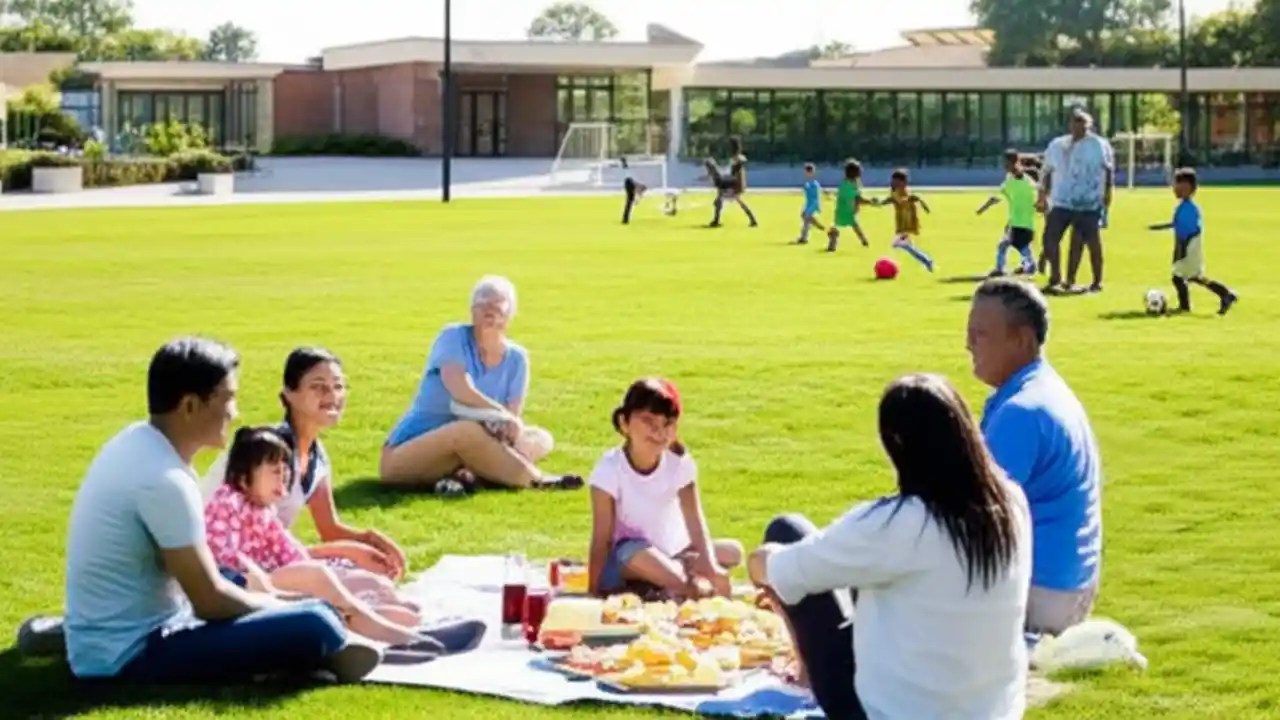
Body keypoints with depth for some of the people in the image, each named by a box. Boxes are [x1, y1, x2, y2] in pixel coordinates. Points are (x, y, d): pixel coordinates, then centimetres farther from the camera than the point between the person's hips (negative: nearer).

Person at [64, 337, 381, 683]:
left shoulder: (136, 442, 5)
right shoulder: (164, 480, -23)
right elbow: (210, 601, -18)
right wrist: (275, 605, -1)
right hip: (130, 655, -10)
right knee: (313, 625, -19)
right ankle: (336, 650, 9)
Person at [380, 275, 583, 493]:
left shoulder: (516, 358, 4)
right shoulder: (454, 337, -10)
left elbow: (514, 417, -4)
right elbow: (461, 391, -26)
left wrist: (514, 426, -27)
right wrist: (505, 417, -22)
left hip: (457, 454, 6)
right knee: (467, 431, -37)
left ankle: (464, 475, -29)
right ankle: (536, 480, -25)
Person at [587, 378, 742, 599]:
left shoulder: (680, 463, -11)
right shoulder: (610, 468, -19)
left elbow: (696, 524, -15)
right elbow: (602, 538, -19)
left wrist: (711, 567, -30)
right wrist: (594, 593, -23)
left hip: (671, 555, 5)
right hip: (624, 561, -5)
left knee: (732, 552, -12)